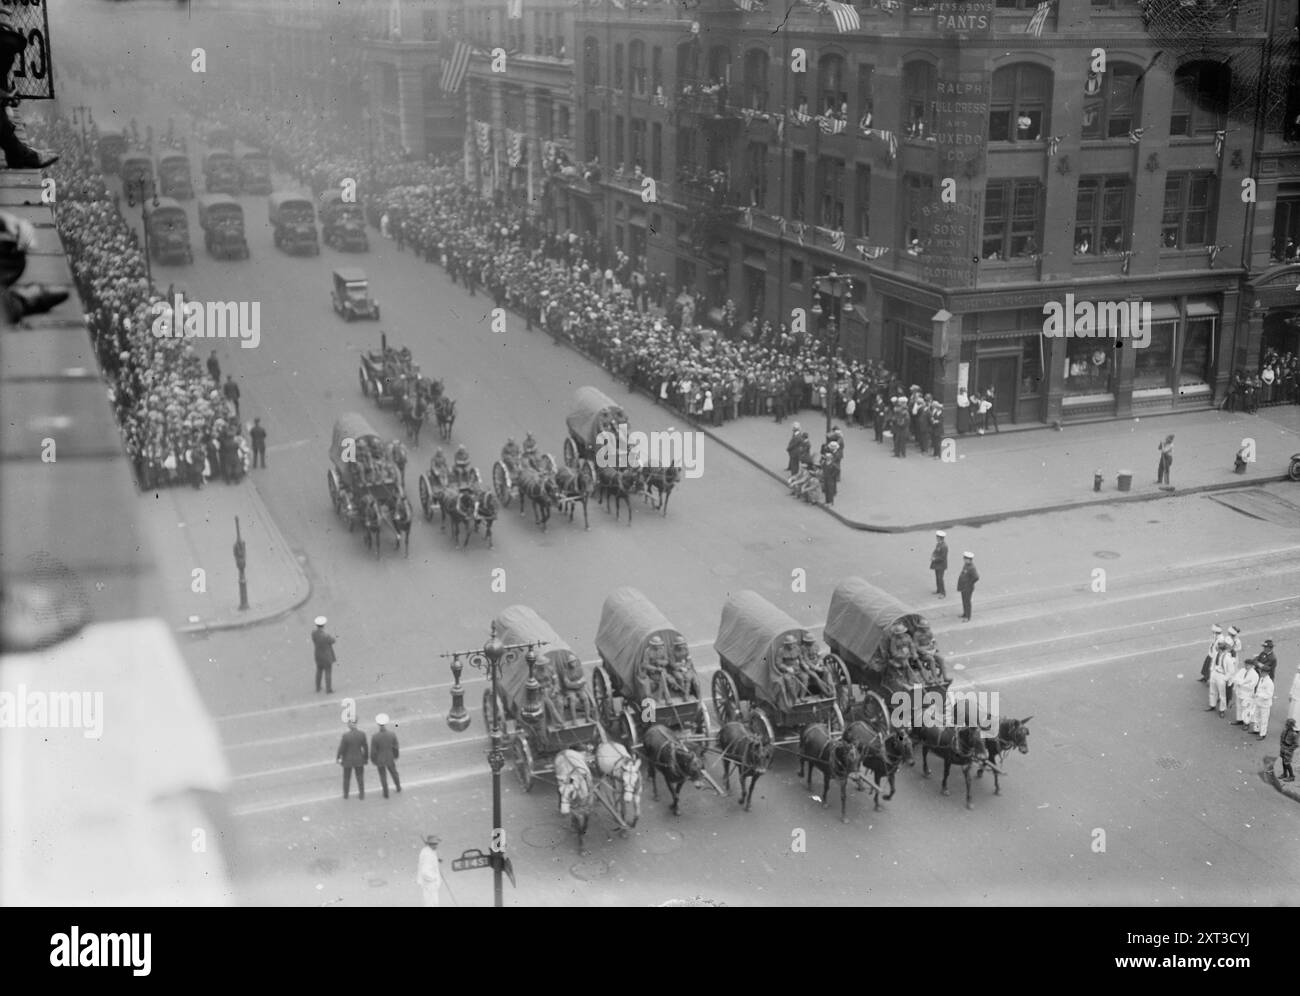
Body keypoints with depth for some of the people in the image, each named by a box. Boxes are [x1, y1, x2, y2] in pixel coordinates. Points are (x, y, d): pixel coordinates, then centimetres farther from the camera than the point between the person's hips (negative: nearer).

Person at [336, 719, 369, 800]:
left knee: (346, 777, 20)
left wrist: (338, 757, 2)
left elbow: (341, 748, -16)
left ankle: (345, 794, 34)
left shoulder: (346, 736, -25)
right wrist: (366, 757, 9)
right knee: (360, 777, 19)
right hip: (359, 760, 2)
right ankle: (362, 794, 27)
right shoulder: (362, 734, -17)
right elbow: (365, 748, -7)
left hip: (348, 760, -2)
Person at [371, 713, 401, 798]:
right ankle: (399, 789, 47)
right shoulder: (392, 734, -25)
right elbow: (395, 747, -11)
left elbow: (373, 750, -19)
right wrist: (396, 756, 9)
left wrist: (373, 760, 0)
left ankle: (386, 794, 36)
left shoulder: (374, 736, -31)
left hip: (380, 759, -2)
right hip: (390, 758, 2)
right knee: (394, 773, 28)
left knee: (383, 776, 21)